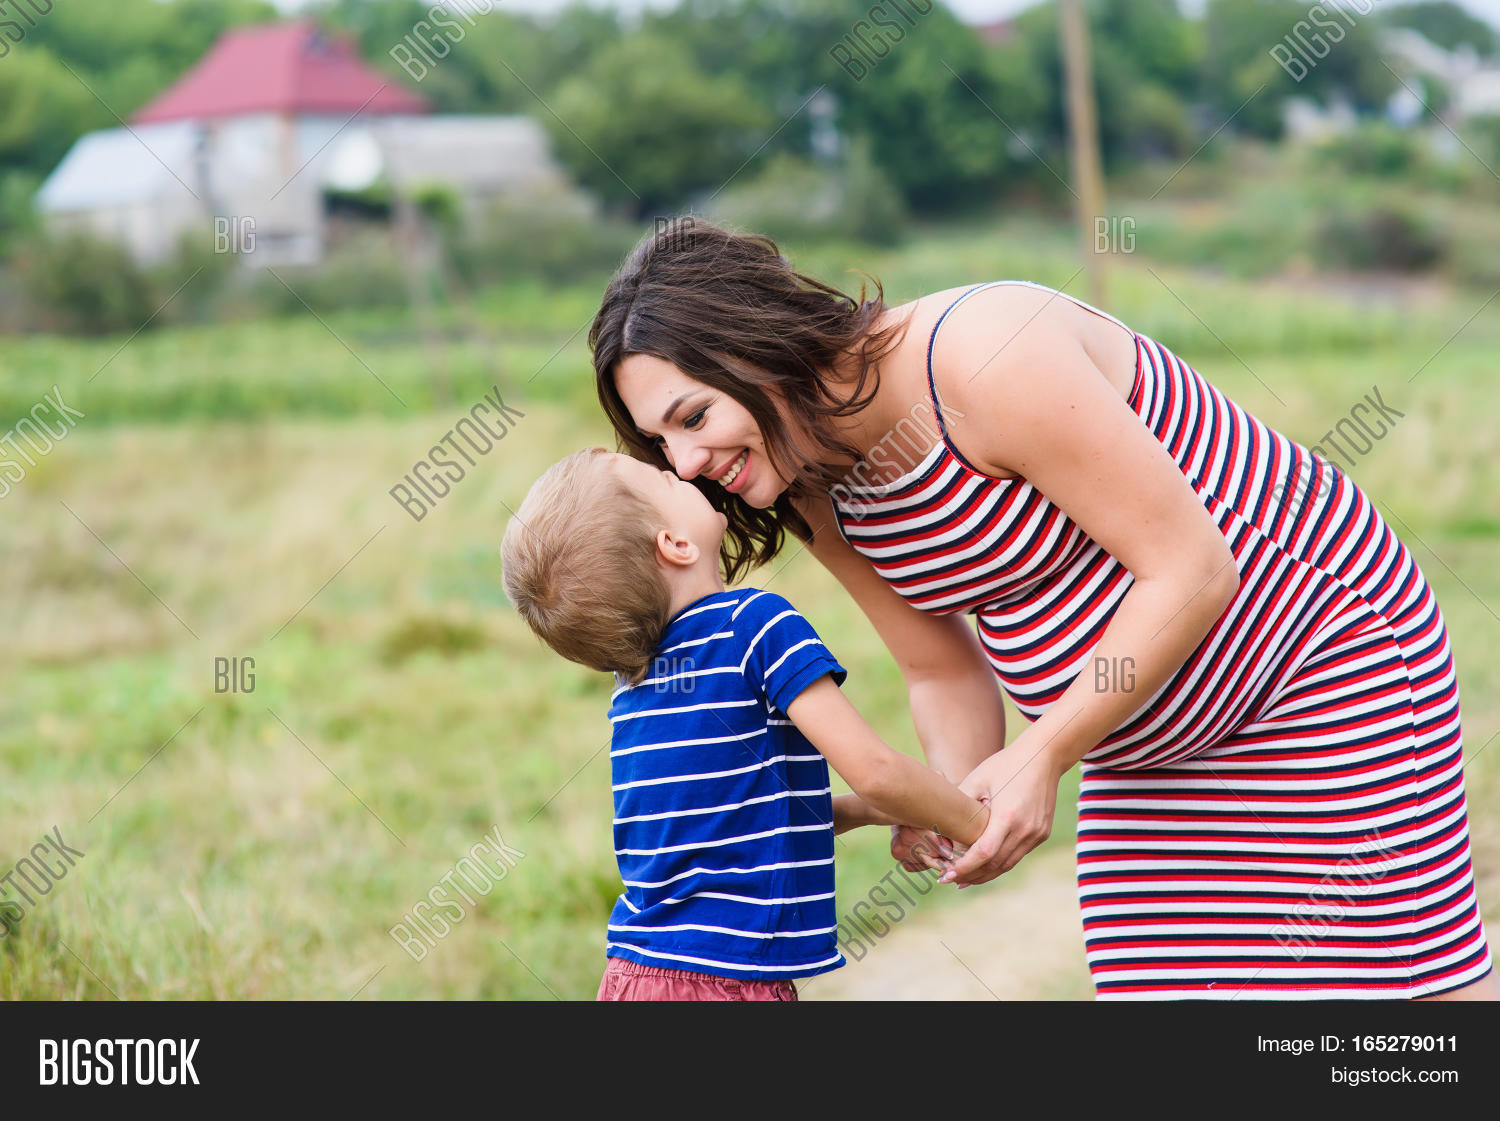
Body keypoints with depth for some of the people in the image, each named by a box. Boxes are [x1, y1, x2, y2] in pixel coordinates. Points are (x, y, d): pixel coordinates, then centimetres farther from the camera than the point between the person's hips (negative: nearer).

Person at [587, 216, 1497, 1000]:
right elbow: (944, 673, 5)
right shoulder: (821, 492, -4)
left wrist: (1040, 758, -26)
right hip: (1152, 740, 8)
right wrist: (957, 805, -16)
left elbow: (1192, 569, -27)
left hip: (1325, 641, -8)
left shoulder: (985, 358, -30)